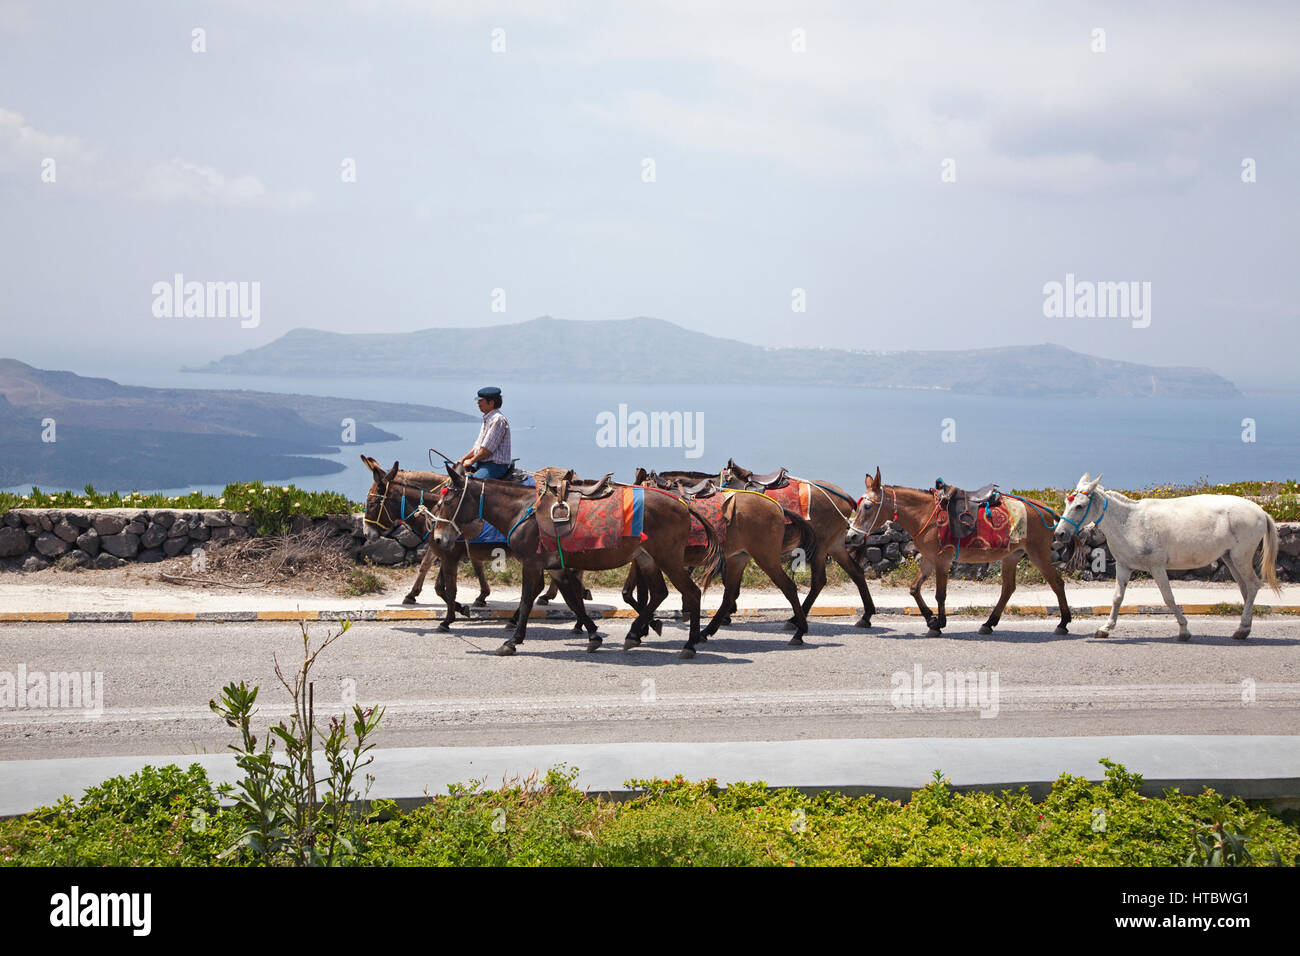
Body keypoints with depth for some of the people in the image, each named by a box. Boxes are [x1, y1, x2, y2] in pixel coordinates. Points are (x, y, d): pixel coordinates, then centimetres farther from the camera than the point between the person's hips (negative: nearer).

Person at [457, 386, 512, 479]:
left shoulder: (497, 420, -15)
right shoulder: (487, 419, 18)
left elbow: (487, 449, -18)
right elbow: (478, 446, 24)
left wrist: (471, 461, -8)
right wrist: (463, 459, 13)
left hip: (496, 465, -11)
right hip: (481, 463, 11)